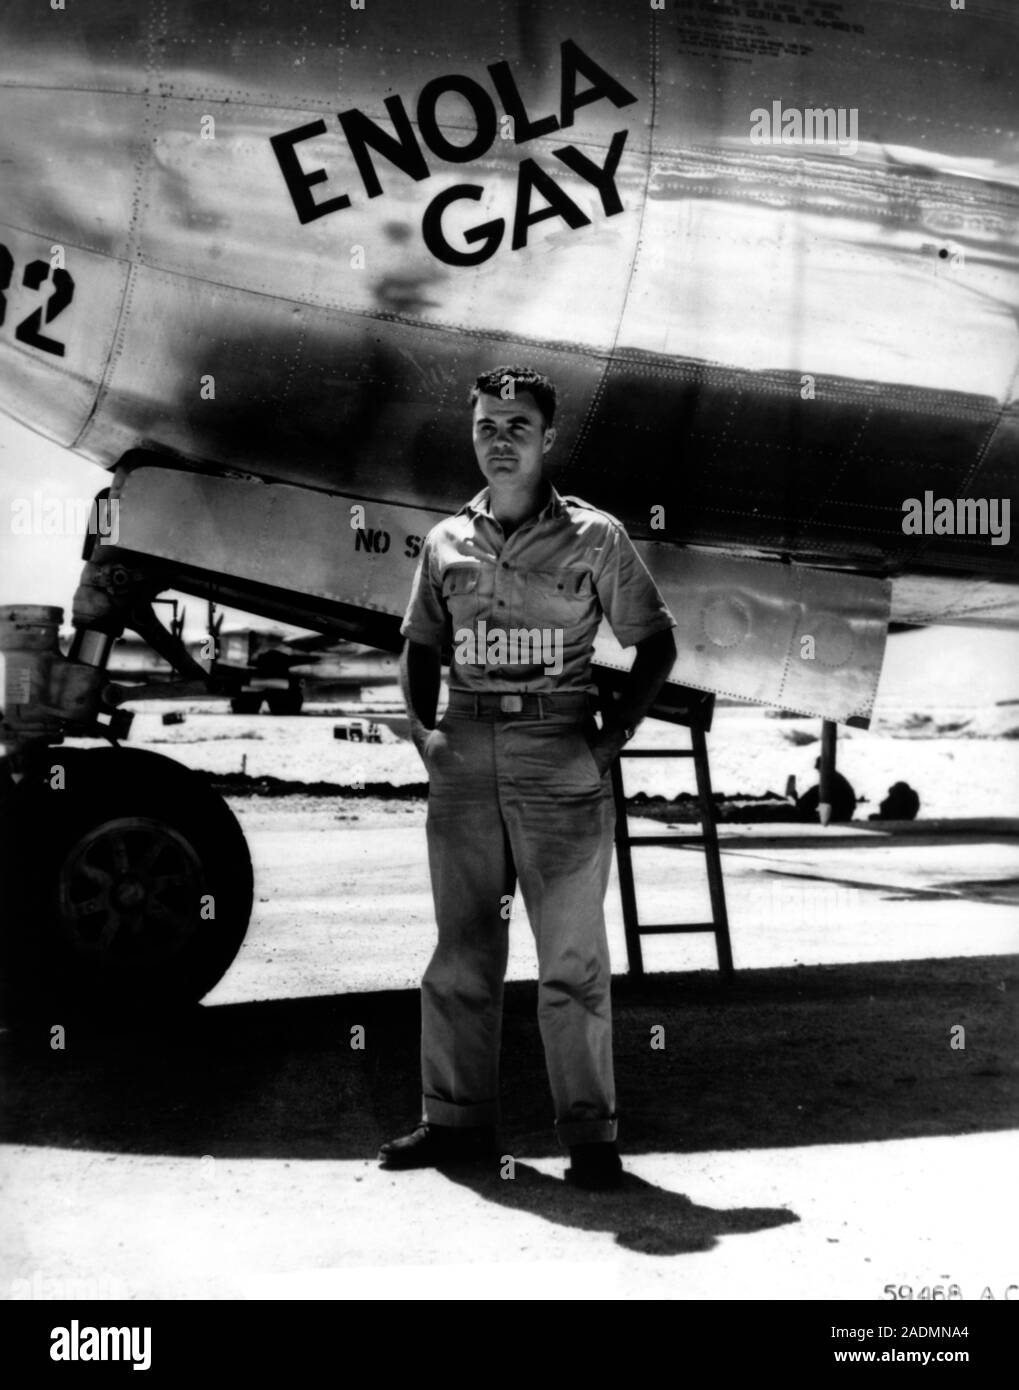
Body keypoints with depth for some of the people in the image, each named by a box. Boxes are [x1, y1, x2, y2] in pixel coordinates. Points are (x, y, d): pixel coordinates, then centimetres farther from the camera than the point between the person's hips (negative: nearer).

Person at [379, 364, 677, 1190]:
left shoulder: (594, 537, 2)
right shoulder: (447, 542, 11)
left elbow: (655, 642, 5)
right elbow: (420, 648, 20)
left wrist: (615, 735, -4)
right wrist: (422, 726, 4)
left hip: (560, 755, -3)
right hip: (465, 754, 3)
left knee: (572, 954, 0)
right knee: (462, 949, 9)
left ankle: (589, 1130, 10)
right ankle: (457, 1118, 20)